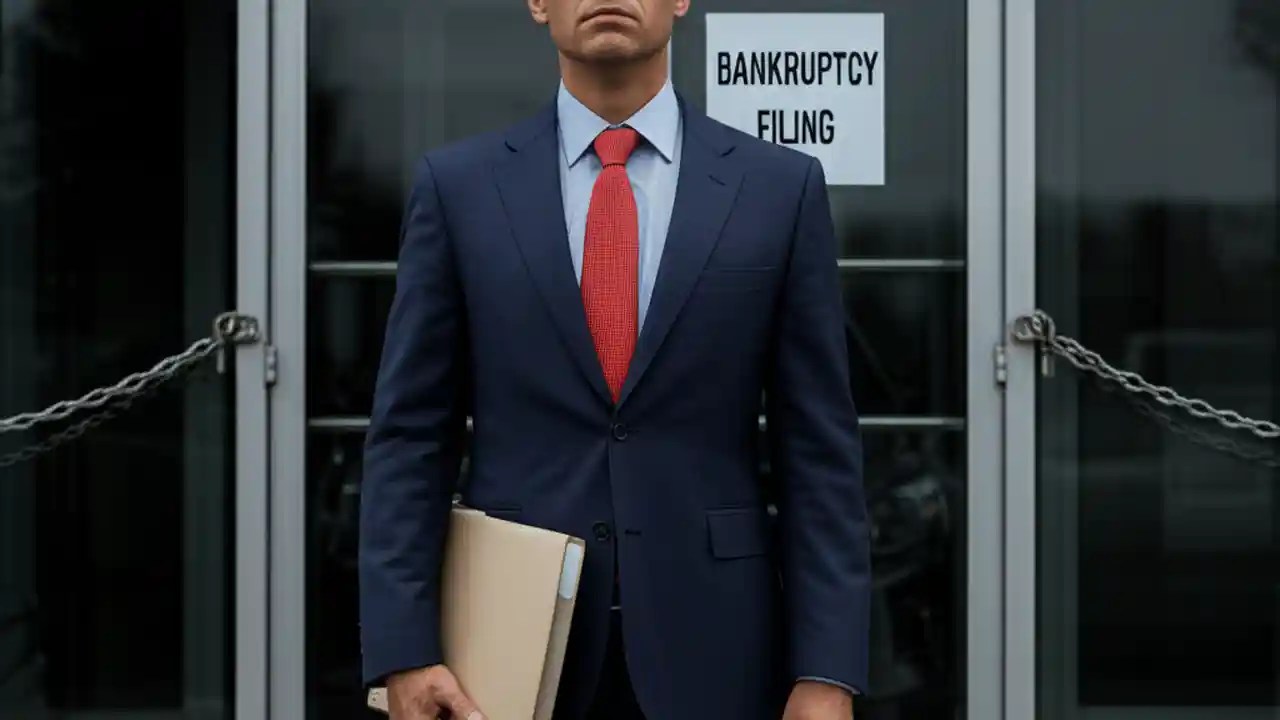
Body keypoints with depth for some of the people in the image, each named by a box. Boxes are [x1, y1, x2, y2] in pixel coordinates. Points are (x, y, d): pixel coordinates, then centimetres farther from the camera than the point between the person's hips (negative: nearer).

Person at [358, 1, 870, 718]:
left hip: (708, 645, 0)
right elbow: (410, 438, 2)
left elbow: (820, 449, 1)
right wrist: (404, 651, -7)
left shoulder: (781, 187, 3)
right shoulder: (458, 186, 3)